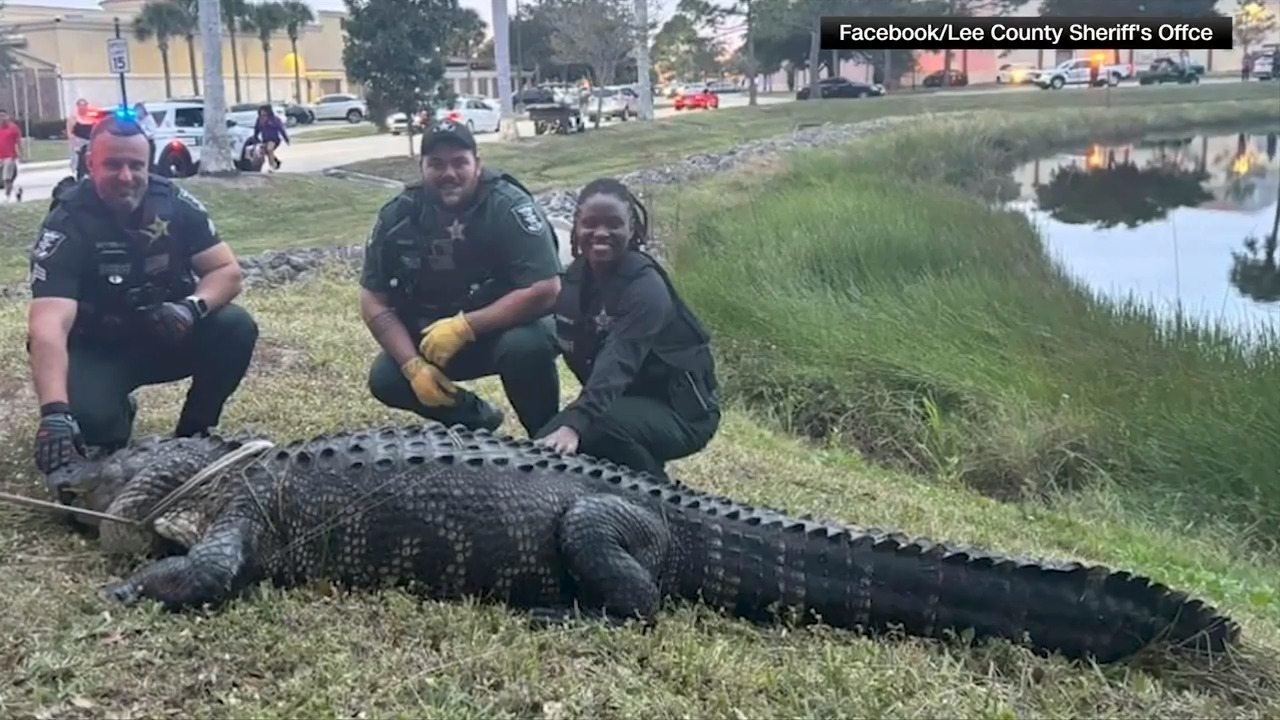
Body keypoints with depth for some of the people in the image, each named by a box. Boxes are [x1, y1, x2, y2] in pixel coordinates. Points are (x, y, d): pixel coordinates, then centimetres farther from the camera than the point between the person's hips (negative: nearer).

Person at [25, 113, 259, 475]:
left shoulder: (174, 202, -13)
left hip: (169, 334, 3)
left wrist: (193, 306, -34)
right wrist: (55, 411, -52)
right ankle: (116, 421, 9)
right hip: (97, 349, -3)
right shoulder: (66, 225, -24)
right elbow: (48, 325, -36)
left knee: (236, 328, -24)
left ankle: (193, 435, -2)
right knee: (87, 416, -32)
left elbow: (227, 271, -10)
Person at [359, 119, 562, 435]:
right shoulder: (398, 216, -11)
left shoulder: (509, 206, -23)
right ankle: (473, 419, 11)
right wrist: (413, 365, -21)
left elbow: (545, 292, -29)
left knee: (526, 347, -36)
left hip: (512, 322, -4)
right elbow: (374, 301, -7)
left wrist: (464, 326, -30)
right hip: (436, 334, 4)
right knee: (385, 379, -15)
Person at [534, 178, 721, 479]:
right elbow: (578, 352, 0)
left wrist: (574, 424, -51)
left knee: (600, 426, -34)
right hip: (626, 400, 7)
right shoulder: (576, 276, 0)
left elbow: (617, 363, -39)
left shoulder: (646, 287, -25)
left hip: (680, 411, -7)